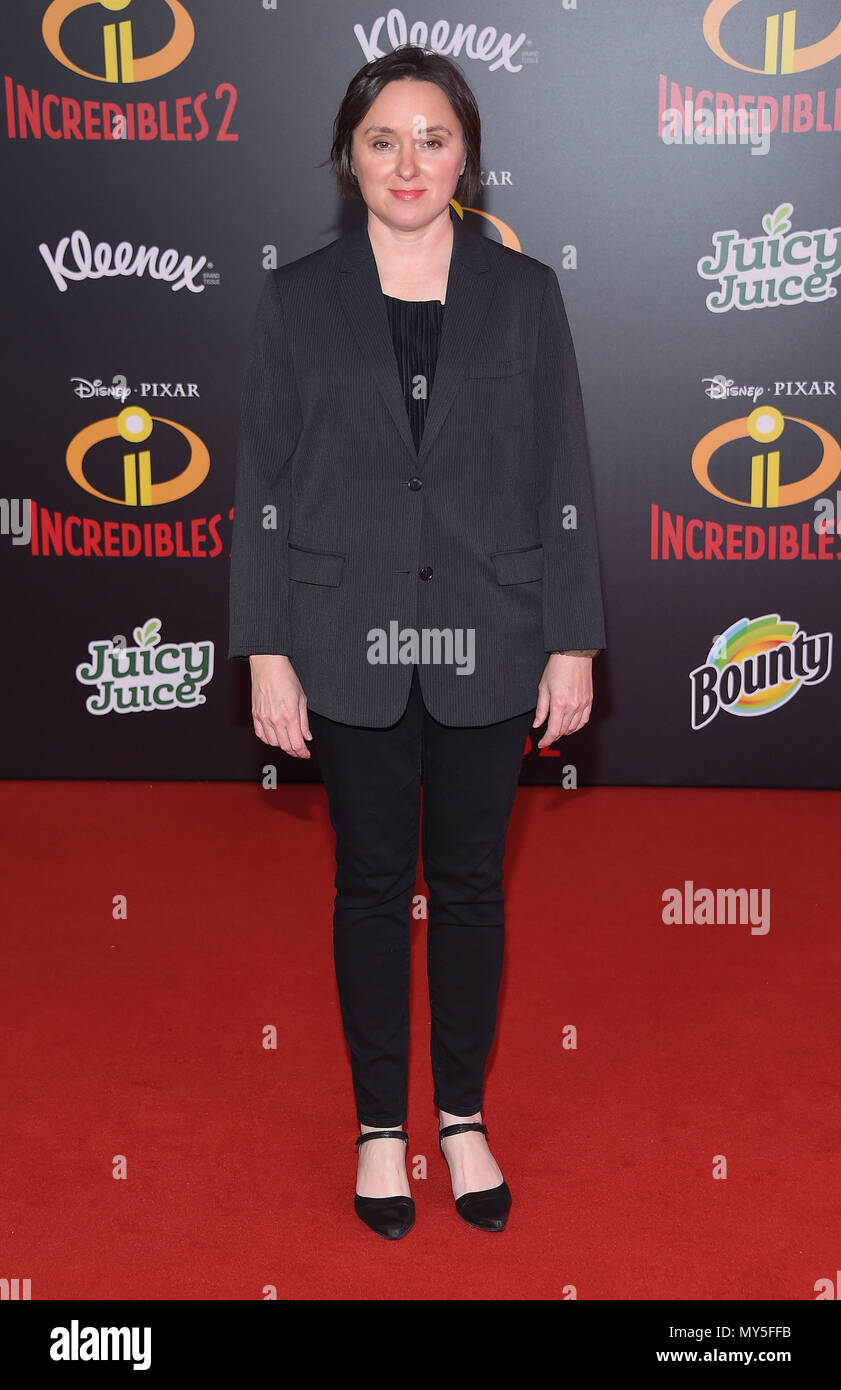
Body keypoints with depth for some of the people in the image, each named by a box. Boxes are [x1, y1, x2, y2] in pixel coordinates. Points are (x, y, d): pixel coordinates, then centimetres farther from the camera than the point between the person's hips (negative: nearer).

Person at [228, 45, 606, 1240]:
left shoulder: (524, 292, 1)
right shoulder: (298, 299, 0)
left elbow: (564, 479, 1)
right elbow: (262, 486, 0)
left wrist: (574, 644, -1)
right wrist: (268, 653, -4)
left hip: (487, 647, 1)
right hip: (353, 648, 0)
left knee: (470, 883, 11)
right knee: (373, 885, 11)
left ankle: (464, 1116, 30)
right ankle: (381, 1123, 28)